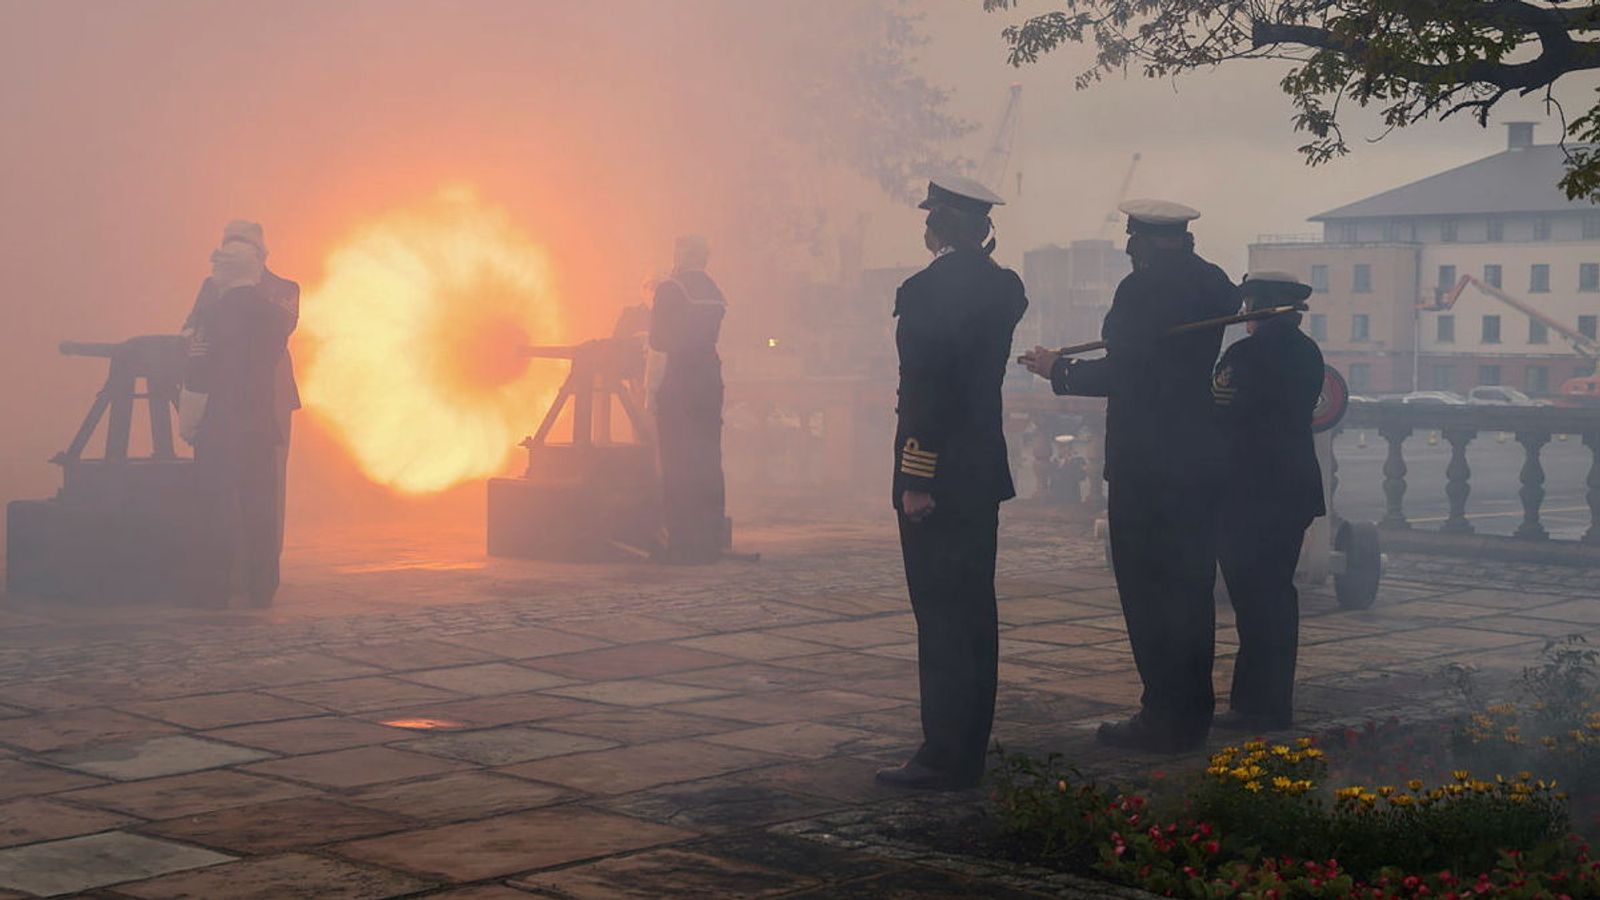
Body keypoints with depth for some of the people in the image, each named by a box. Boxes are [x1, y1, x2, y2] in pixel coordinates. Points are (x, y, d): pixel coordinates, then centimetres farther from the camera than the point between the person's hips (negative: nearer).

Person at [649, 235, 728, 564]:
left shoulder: (670, 288, -7)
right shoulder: (715, 292, 12)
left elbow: (659, 340, -6)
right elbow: (712, 337, 14)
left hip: (678, 383, -6)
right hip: (711, 380, 6)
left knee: (678, 464, -3)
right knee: (708, 461, 11)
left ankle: (683, 544, -5)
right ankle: (710, 542, 14)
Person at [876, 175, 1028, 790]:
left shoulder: (927, 290, -15)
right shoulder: (1002, 286, 9)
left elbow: (926, 390, -20)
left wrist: (915, 480, -18)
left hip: (938, 478, -8)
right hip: (984, 473, 8)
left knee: (941, 616, -6)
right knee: (974, 611, 13)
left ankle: (945, 757, -3)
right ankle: (969, 749, 22)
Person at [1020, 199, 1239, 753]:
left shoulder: (1142, 288, -14)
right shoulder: (1216, 285, 10)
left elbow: (1119, 374, -14)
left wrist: (1058, 370, 0)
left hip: (1144, 463, -8)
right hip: (1203, 463, 8)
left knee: (1147, 591, -2)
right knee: (1192, 590, 13)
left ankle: (1164, 717, -1)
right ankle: (1193, 713, 19)